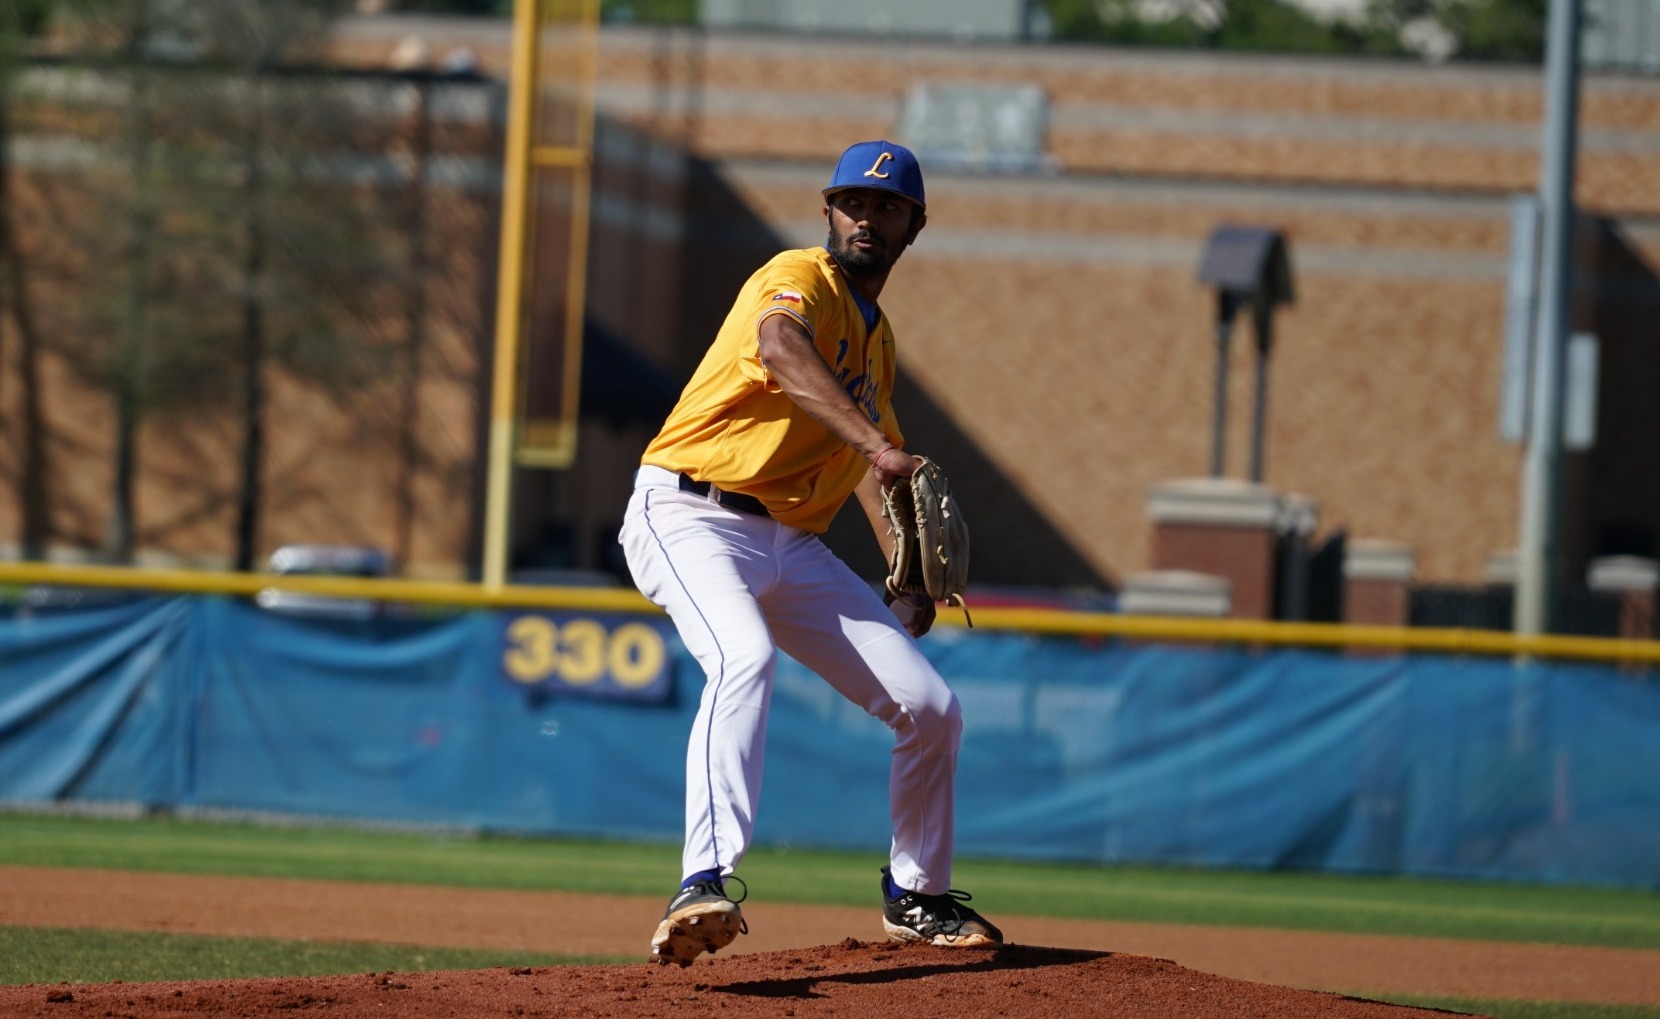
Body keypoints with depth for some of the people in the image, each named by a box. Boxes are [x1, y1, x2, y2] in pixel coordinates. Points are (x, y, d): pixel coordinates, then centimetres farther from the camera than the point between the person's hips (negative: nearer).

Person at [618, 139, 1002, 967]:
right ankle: (705, 886, -48)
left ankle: (916, 898, 24)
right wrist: (875, 444, -47)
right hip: (690, 517, -8)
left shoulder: (876, 336, 19)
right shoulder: (802, 279, -9)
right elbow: (780, 347, -33)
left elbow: (871, 457, 28)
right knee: (744, 656, -38)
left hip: (792, 544, 8)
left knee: (930, 707, 3)